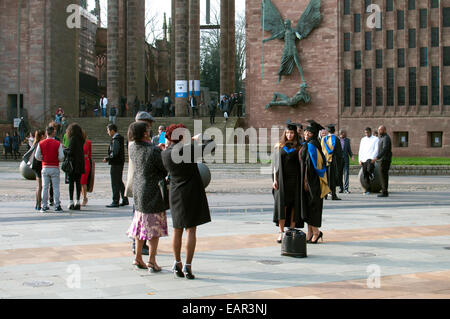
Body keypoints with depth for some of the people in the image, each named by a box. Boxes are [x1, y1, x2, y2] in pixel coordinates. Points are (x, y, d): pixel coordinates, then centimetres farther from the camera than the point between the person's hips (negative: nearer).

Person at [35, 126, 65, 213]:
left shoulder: (41, 143, -1)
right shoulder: (58, 144, -8)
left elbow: (37, 156, -1)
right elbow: (61, 157, -10)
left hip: (45, 168, 2)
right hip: (55, 168, -2)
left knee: (45, 187, 7)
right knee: (56, 187, 3)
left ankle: (44, 206, 9)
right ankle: (57, 206, 2)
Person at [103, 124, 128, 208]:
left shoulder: (116, 139, -17)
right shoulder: (120, 138, 13)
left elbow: (115, 153, -23)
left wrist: (107, 159, -14)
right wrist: (108, 158, 15)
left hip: (116, 164, -10)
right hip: (120, 163, 10)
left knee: (115, 183, -4)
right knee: (119, 182, 16)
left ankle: (115, 201, -1)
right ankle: (125, 200, 21)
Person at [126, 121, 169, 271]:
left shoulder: (132, 148, 1)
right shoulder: (154, 151, -21)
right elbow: (168, 169, -13)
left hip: (138, 191, 7)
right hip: (153, 193, -7)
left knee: (141, 224, 17)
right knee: (154, 227, 3)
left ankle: (138, 257, 24)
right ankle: (151, 260, 7)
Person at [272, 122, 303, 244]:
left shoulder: (298, 147, 6)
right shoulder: (279, 146, 8)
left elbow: (301, 165, 5)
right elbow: (275, 164, 7)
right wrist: (275, 179, -1)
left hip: (294, 179, 0)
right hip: (282, 179, 0)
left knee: (294, 205, 1)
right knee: (281, 204, -6)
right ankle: (281, 232, -3)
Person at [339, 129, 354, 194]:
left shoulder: (347, 140, 9)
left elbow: (349, 150, 12)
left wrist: (351, 155, -4)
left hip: (345, 158, 1)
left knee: (346, 173, -5)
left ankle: (346, 188, -4)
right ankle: (341, 188, 14)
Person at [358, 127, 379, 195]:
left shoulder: (375, 139, 5)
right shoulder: (363, 139, 19)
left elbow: (376, 150, -4)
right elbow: (360, 150, 17)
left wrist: (372, 158, -15)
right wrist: (360, 160, 6)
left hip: (371, 158, -5)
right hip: (363, 159, 5)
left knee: (369, 169, -31)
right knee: (365, 175, 1)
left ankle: (372, 175, 3)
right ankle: (368, 189, 9)